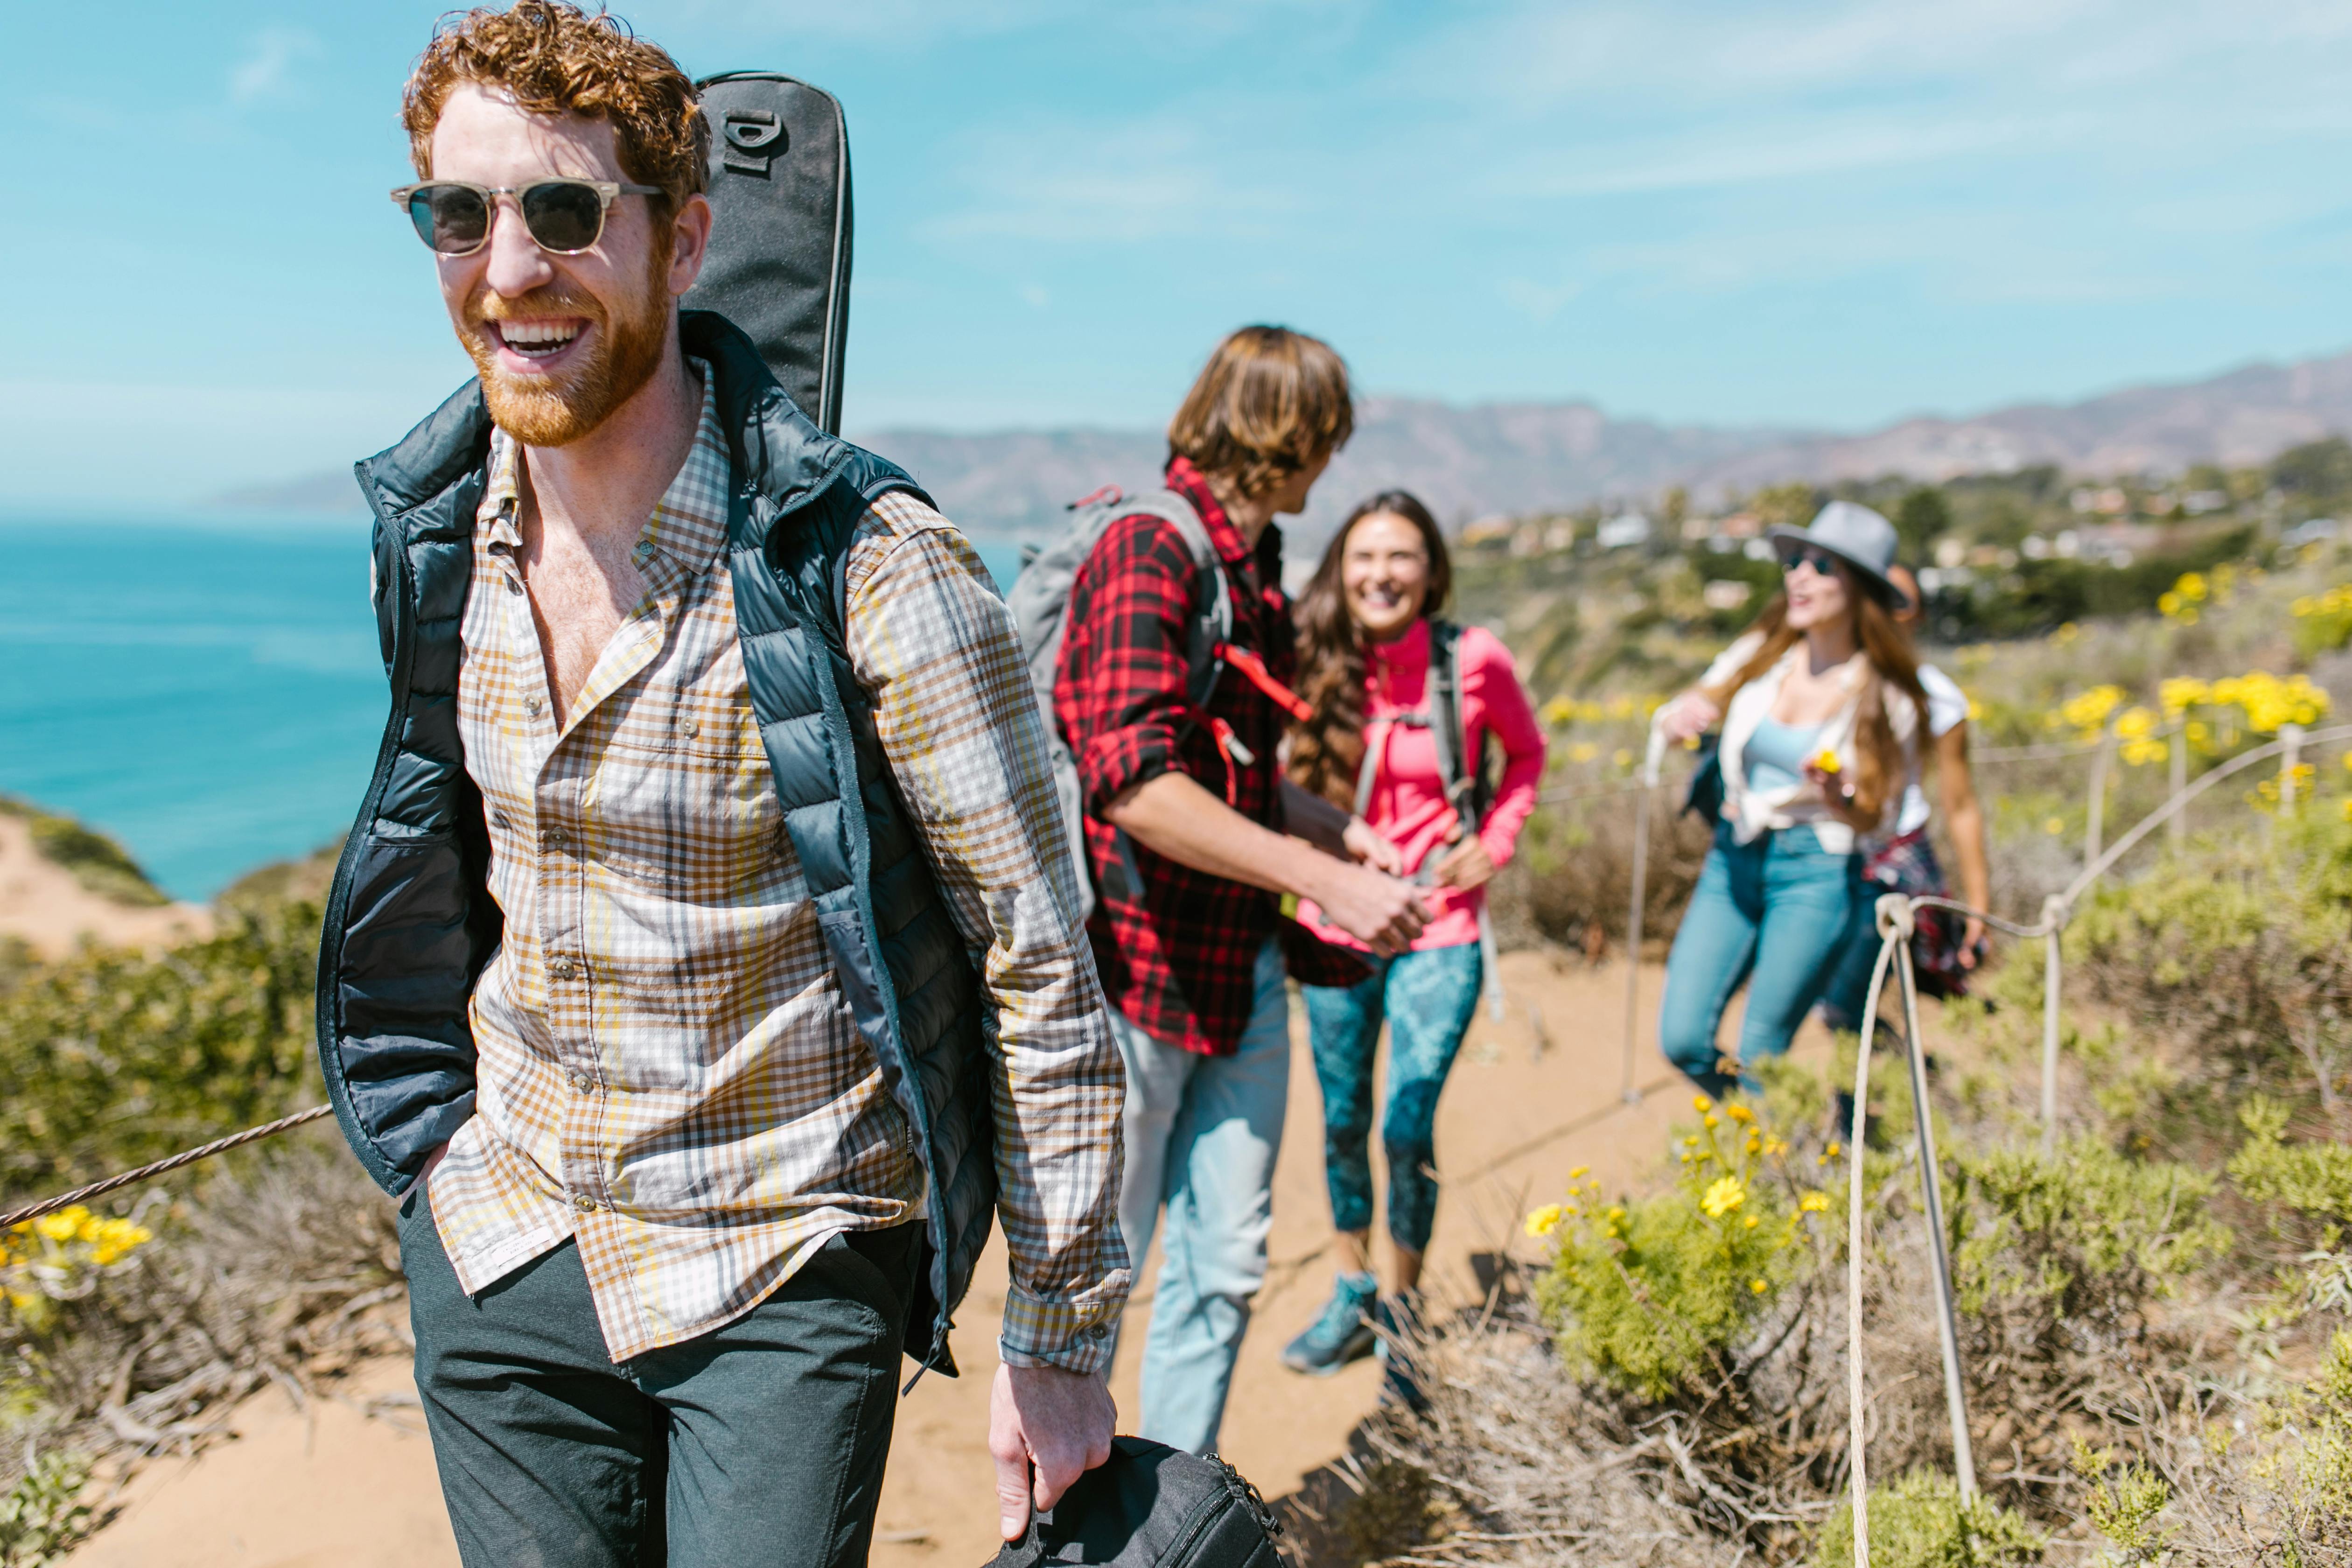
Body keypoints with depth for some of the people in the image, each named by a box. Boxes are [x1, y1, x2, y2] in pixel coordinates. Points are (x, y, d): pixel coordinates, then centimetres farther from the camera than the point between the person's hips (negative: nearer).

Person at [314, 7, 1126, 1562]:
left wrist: (1060, 1349, -10)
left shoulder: (868, 572, -22)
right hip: (498, 1242, 5)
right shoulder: (435, 532, -3)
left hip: (784, 1273, -5)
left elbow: (1045, 974, -16)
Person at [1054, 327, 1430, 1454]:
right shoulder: (1147, 549, -13)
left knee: (1222, 1271, 12)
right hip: (1132, 975, -8)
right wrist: (1322, 879, -24)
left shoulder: (1255, 571, 14)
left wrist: (1337, 835, 11)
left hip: (1241, 976, 8)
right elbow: (1137, 787, -25)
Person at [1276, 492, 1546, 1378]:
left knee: (1407, 1129, -5)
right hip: (1334, 927, 3)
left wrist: (1494, 842, -2)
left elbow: (1527, 752, 10)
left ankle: (1406, 1311, 18)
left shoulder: (1473, 661, -9)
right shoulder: (1317, 666, -5)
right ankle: (1352, 1296, 33)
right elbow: (1286, 790, 7)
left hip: (1437, 932, -2)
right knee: (1342, 1122, 13)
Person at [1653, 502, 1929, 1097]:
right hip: (1733, 856, 4)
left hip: (1817, 869, -4)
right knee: (1682, 1039, -2)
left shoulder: (1885, 699, -5)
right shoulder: (1764, 652, 3)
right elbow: (1682, 716, 8)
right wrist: (1680, 719, -17)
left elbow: (1869, 819, -1)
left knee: (1759, 1057, -5)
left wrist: (1835, 796, -25)